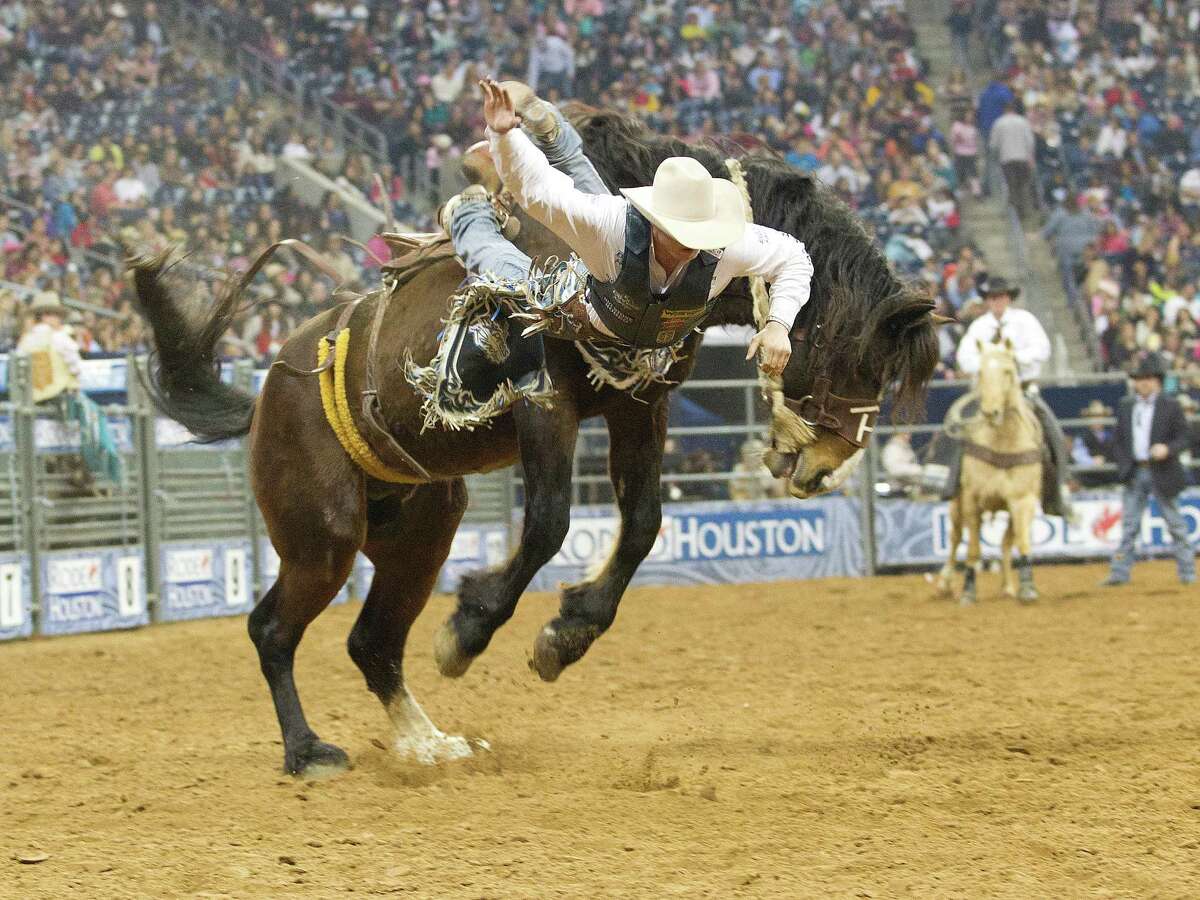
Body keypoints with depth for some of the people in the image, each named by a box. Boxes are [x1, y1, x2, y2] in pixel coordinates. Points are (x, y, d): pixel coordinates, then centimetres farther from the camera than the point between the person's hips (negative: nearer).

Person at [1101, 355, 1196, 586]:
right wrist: (1123, 465, -1)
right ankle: (1120, 573, 2)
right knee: (1128, 524, 2)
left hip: (1162, 472, -3)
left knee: (1174, 522, 4)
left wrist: (1168, 448, -22)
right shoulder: (1126, 407, 9)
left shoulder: (1171, 406, -2)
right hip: (1135, 473, 3)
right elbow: (1118, 440, 12)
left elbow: (1185, 436, -4)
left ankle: (1187, 572, 10)